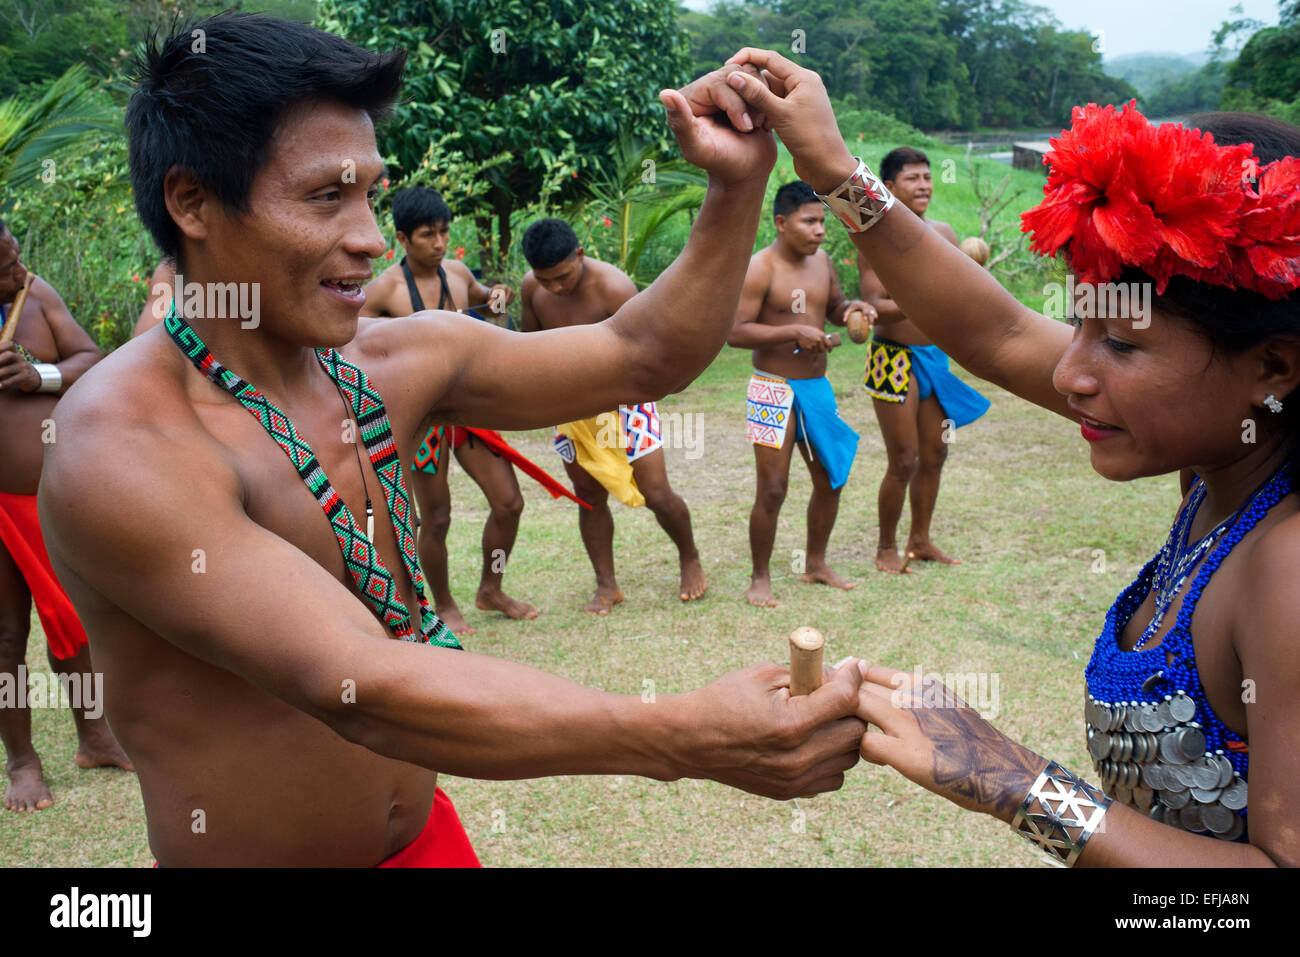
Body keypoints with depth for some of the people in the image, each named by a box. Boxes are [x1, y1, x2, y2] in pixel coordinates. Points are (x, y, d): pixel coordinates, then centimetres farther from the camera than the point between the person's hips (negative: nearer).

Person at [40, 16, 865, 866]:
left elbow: (644, 357, 3)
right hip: (252, 852, -6)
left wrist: (740, 185, -12)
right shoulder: (122, 449, -25)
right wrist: (684, 737, -41)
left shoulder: (396, 363, -4)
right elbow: (354, 685, -35)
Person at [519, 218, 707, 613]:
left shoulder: (613, 287, -25)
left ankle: (690, 559, 24)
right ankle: (607, 585, 21)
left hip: (623, 400, -4)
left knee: (657, 495, -2)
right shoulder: (532, 288, -9)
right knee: (589, 496, 8)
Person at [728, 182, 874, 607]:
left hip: (817, 386, 7)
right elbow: (736, 332, -20)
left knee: (831, 479, 13)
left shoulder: (821, 260, 7)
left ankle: (816, 563, 32)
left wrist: (851, 308, -2)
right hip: (774, 391, -7)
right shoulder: (760, 268, -15)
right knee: (772, 489, -5)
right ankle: (760, 579, 11)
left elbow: (834, 307, 22)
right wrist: (794, 332, -27)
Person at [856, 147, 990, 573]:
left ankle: (920, 539, 28)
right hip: (895, 359, -6)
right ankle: (886, 548, 15)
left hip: (936, 357, 6)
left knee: (934, 454, 12)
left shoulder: (944, 233, 9)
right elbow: (875, 307, -18)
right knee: (904, 461, -3)